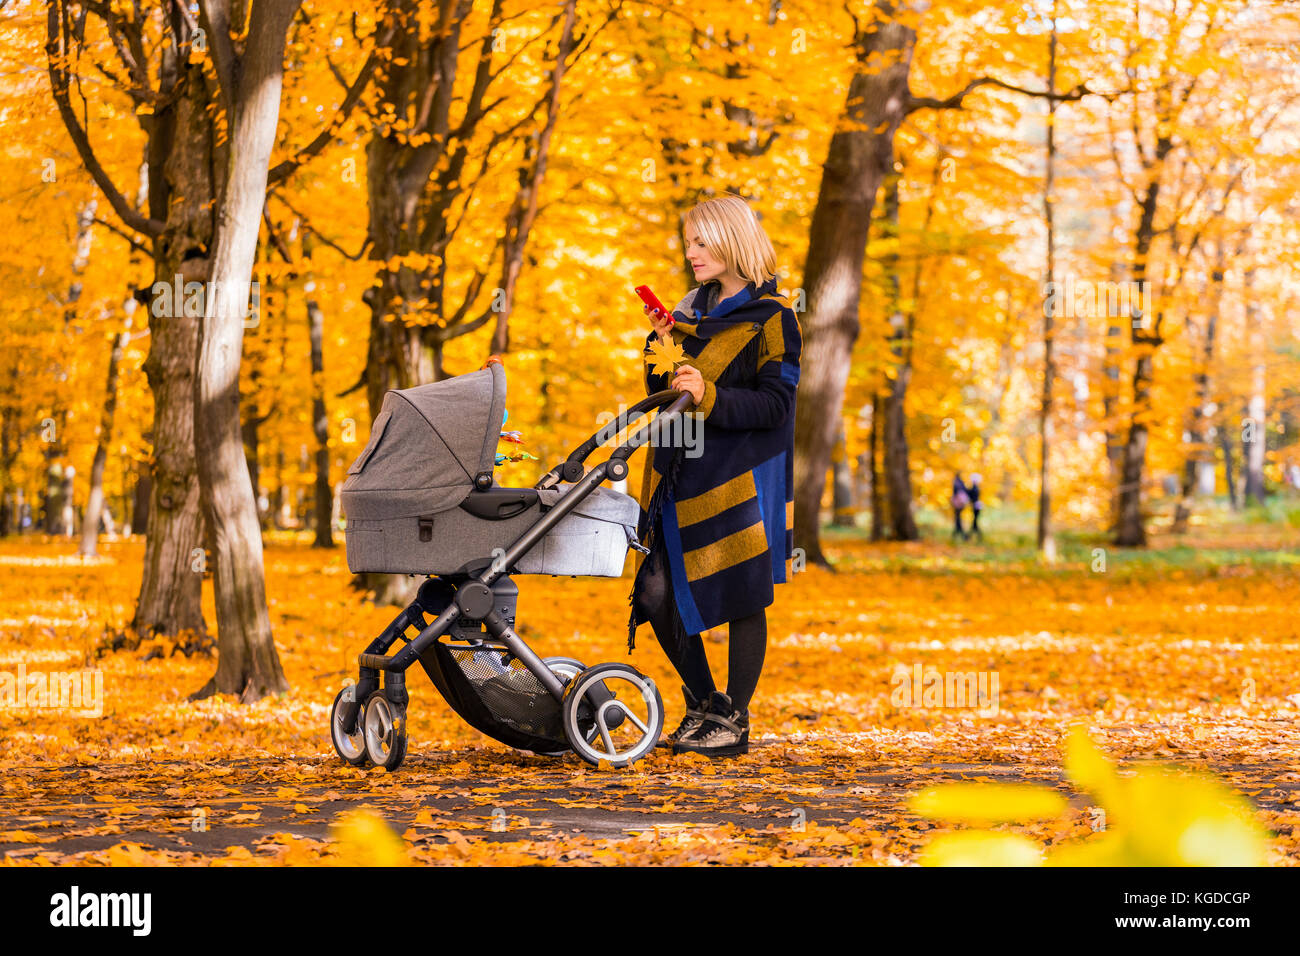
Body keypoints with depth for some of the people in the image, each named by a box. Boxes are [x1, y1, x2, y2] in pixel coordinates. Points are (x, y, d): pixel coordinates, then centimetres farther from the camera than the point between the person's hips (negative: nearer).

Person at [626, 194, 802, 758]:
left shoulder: (770, 319, -4)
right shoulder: (693, 310, 16)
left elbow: (775, 404, -12)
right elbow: (663, 394, 18)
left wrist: (709, 396, -24)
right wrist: (663, 349, 0)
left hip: (740, 478, -6)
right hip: (681, 473, 6)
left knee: (743, 597, -2)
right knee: (658, 595, 2)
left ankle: (734, 721, 8)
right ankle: (703, 703, 19)